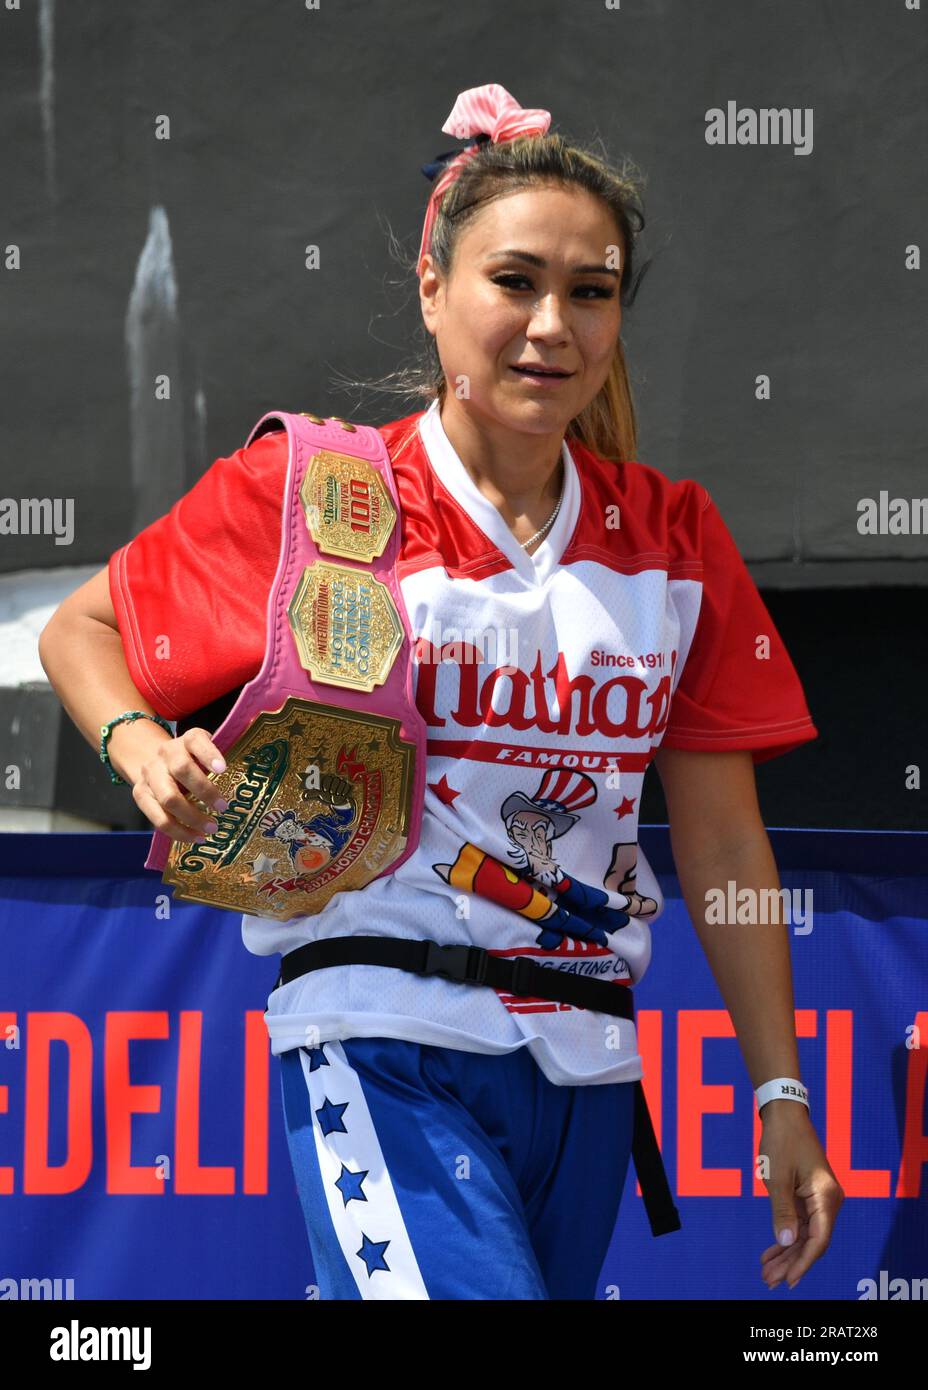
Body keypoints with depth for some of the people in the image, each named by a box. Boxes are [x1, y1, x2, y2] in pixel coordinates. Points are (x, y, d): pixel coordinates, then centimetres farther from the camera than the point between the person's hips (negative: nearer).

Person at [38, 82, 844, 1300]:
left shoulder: (674, 539, 7)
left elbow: (723, 845, 10)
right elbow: (82, 628, 9)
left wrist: (780, 1089, 8)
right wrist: (143, 749, -12)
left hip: (584, 1064, 5)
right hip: (380, 1048, -4)